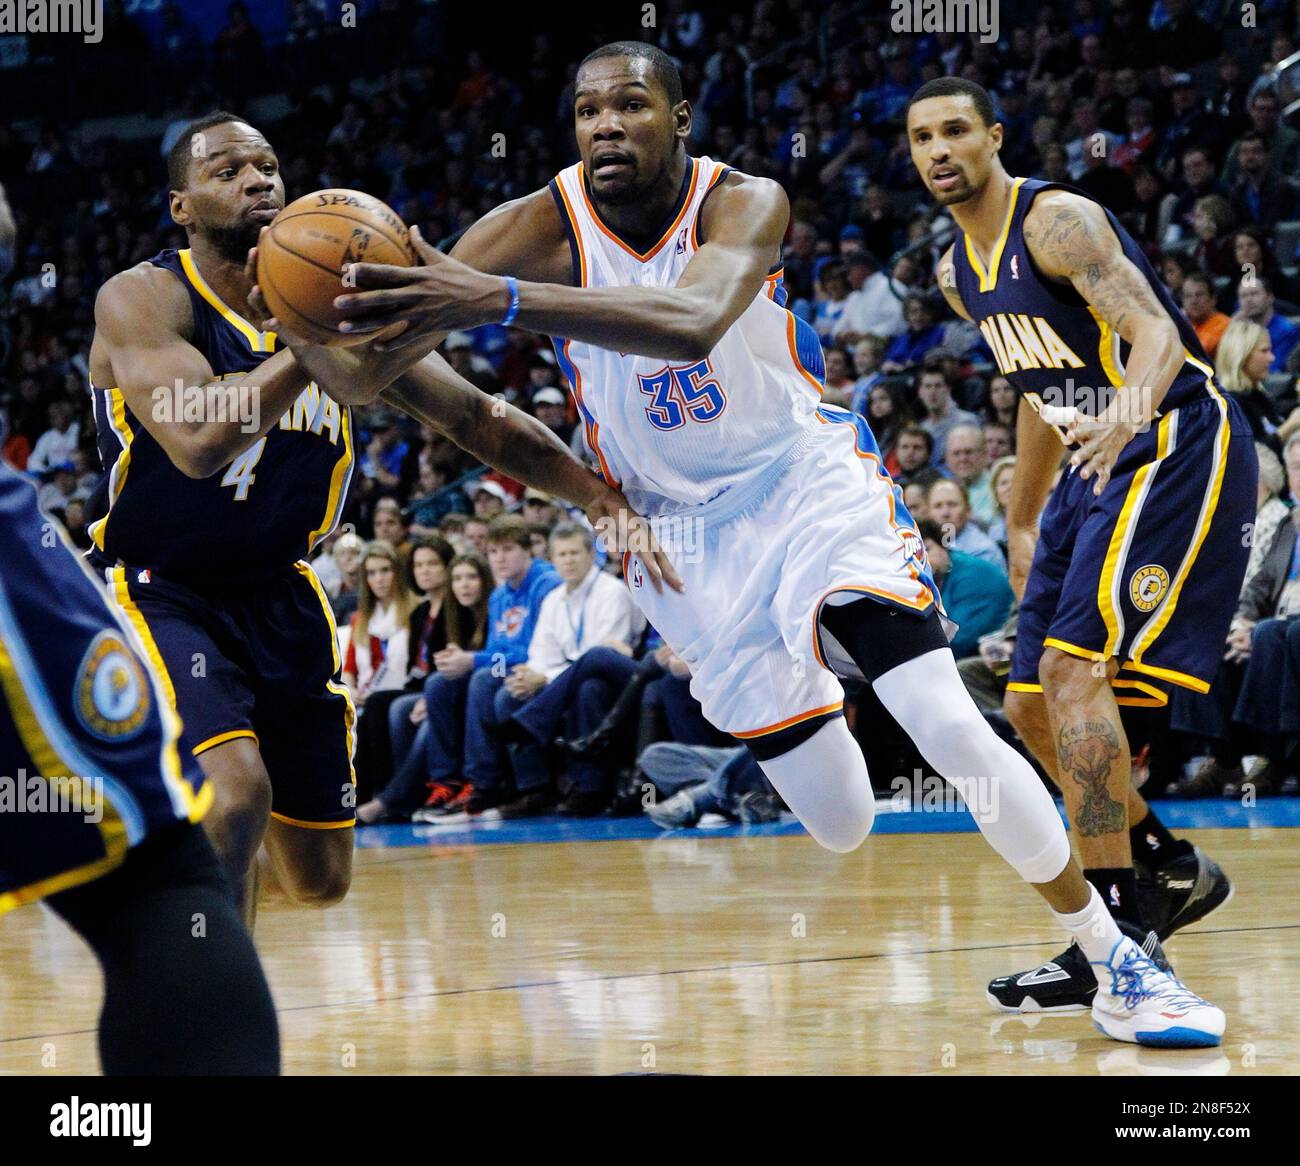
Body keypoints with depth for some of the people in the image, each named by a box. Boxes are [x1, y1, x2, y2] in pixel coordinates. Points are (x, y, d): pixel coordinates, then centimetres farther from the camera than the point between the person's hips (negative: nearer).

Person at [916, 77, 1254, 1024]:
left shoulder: (1057, 220, -15)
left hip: (1178, 449, -10)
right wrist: (1020, 526, 30)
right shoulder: (959, 272, 12)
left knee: (1075, 670, -23)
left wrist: (1121, 418, -47)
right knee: (1033, 707, 8)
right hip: (1100, 464, 10)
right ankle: (1175, 870, 27)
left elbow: (1155, 332, -27)